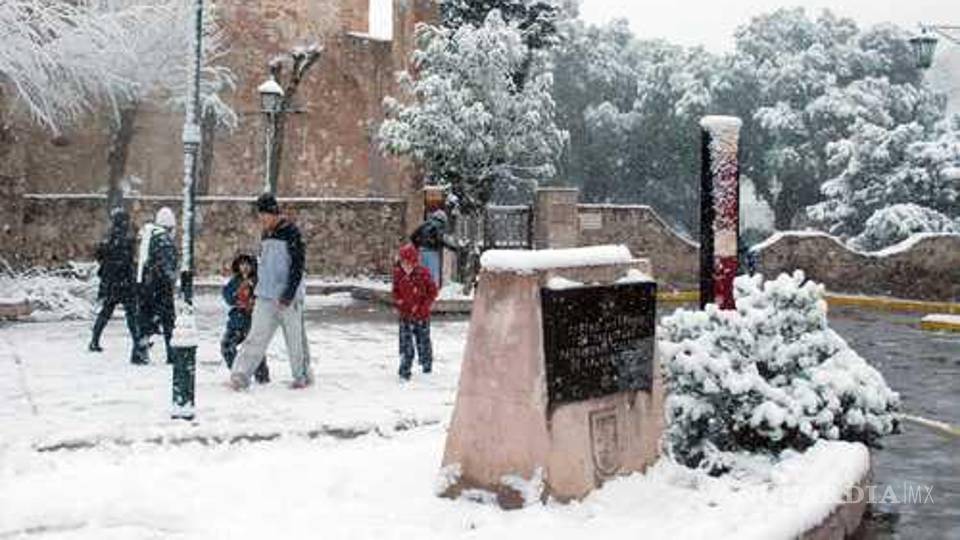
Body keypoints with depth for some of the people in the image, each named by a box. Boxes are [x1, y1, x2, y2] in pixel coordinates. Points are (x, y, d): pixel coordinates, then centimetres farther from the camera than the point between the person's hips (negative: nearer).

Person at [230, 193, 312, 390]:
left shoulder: (291, 233, -9)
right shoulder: (265, 236, 13)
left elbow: (297, 267, -13)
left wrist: (288, 295, -17)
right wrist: (259, 288, 21)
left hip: (288, 298, -6)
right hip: (266, 296, 6)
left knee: (295, 338, 4)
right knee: (256, 336, -2)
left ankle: (303, 375, 20)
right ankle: (240, 376, -7)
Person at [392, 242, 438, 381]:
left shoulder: (423, 274, -12)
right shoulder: (398, 274, -3)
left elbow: (433, 292, -5)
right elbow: (395, 291, 13)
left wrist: (423, 306, -11)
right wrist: (399, 302, -2)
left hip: (421, 315, -2)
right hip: (405, 316, 2)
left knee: (423, 341, 13)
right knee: (405, 343, -3)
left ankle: (427, 364, 35)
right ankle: (404, 372, 1)